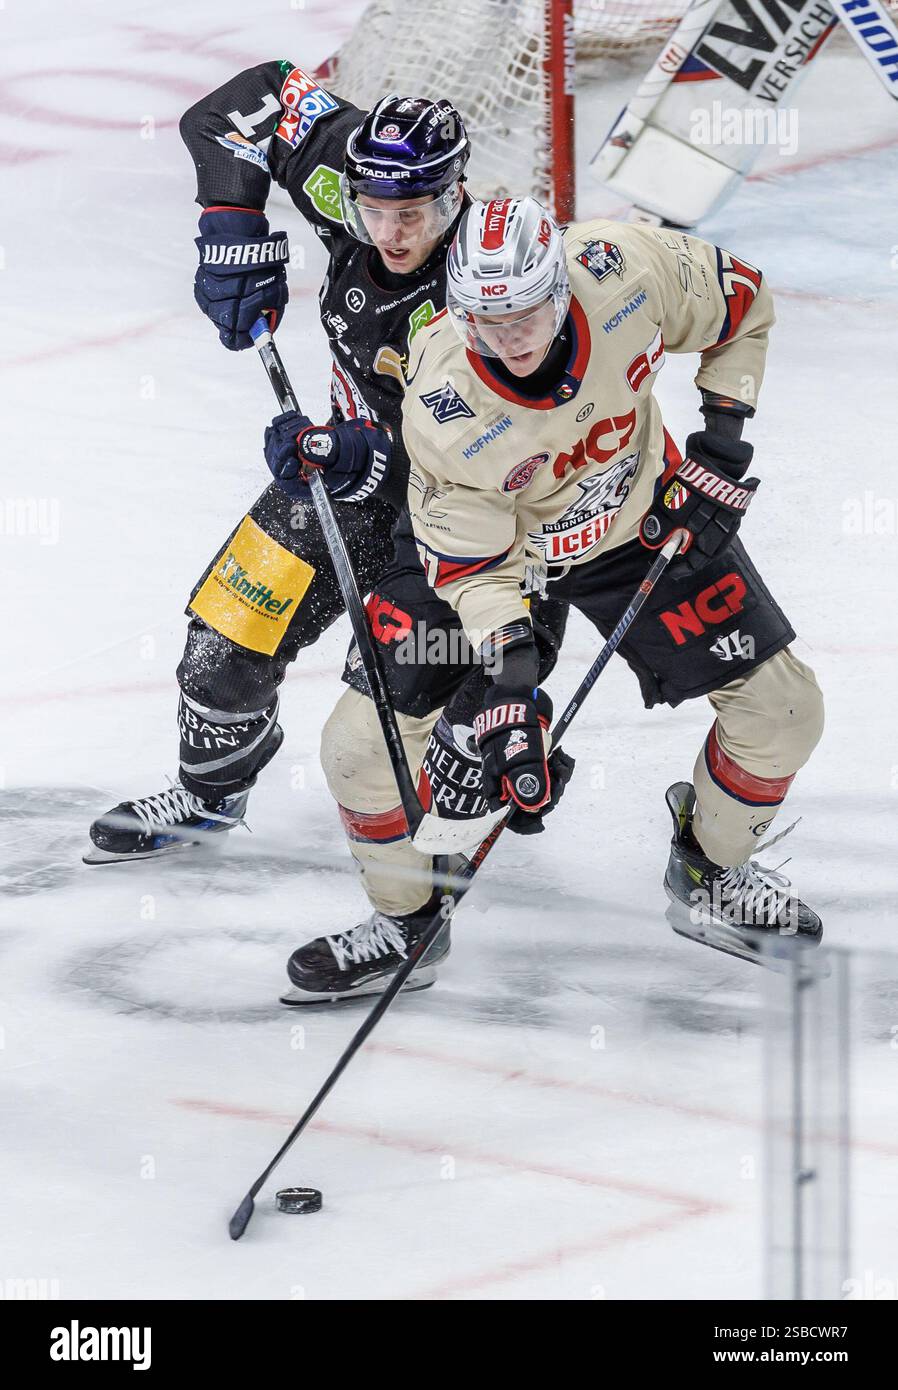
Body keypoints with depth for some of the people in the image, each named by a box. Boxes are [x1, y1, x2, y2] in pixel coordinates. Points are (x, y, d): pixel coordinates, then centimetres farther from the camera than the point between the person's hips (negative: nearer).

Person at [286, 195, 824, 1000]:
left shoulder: (626, 270, -32)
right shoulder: (441, 406, -34)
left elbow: (742, 305, -9)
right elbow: (477, 567, -24)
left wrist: (722, 441, -11)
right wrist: (508, 694, -34)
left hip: (644, 523, 2)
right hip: (486, 540, -2)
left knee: (781, 708, -2)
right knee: (364, 742, -12)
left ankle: (709, 876, 27)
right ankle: (405, 921, 16)